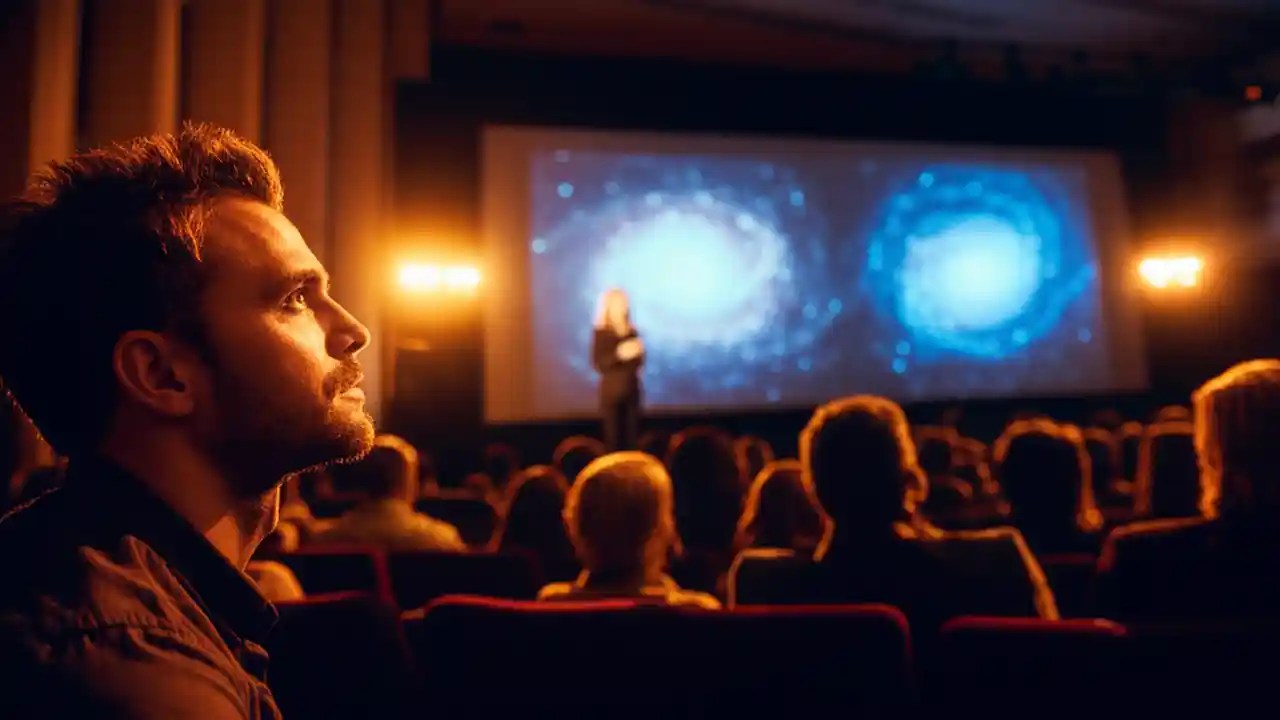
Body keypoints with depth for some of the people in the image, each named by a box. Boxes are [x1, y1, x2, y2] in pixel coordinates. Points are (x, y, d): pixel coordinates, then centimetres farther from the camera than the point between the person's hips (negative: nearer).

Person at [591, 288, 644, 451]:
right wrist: (619, 354, -24)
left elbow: (638, 362, 14)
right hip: (612, 390, -5)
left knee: (632, 435, 3)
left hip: (632, 389, 5)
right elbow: (598, 363, -12)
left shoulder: (632, 332, 9)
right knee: (613, 435, -4)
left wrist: (637, 353, -6)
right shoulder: (600, 332, -5)